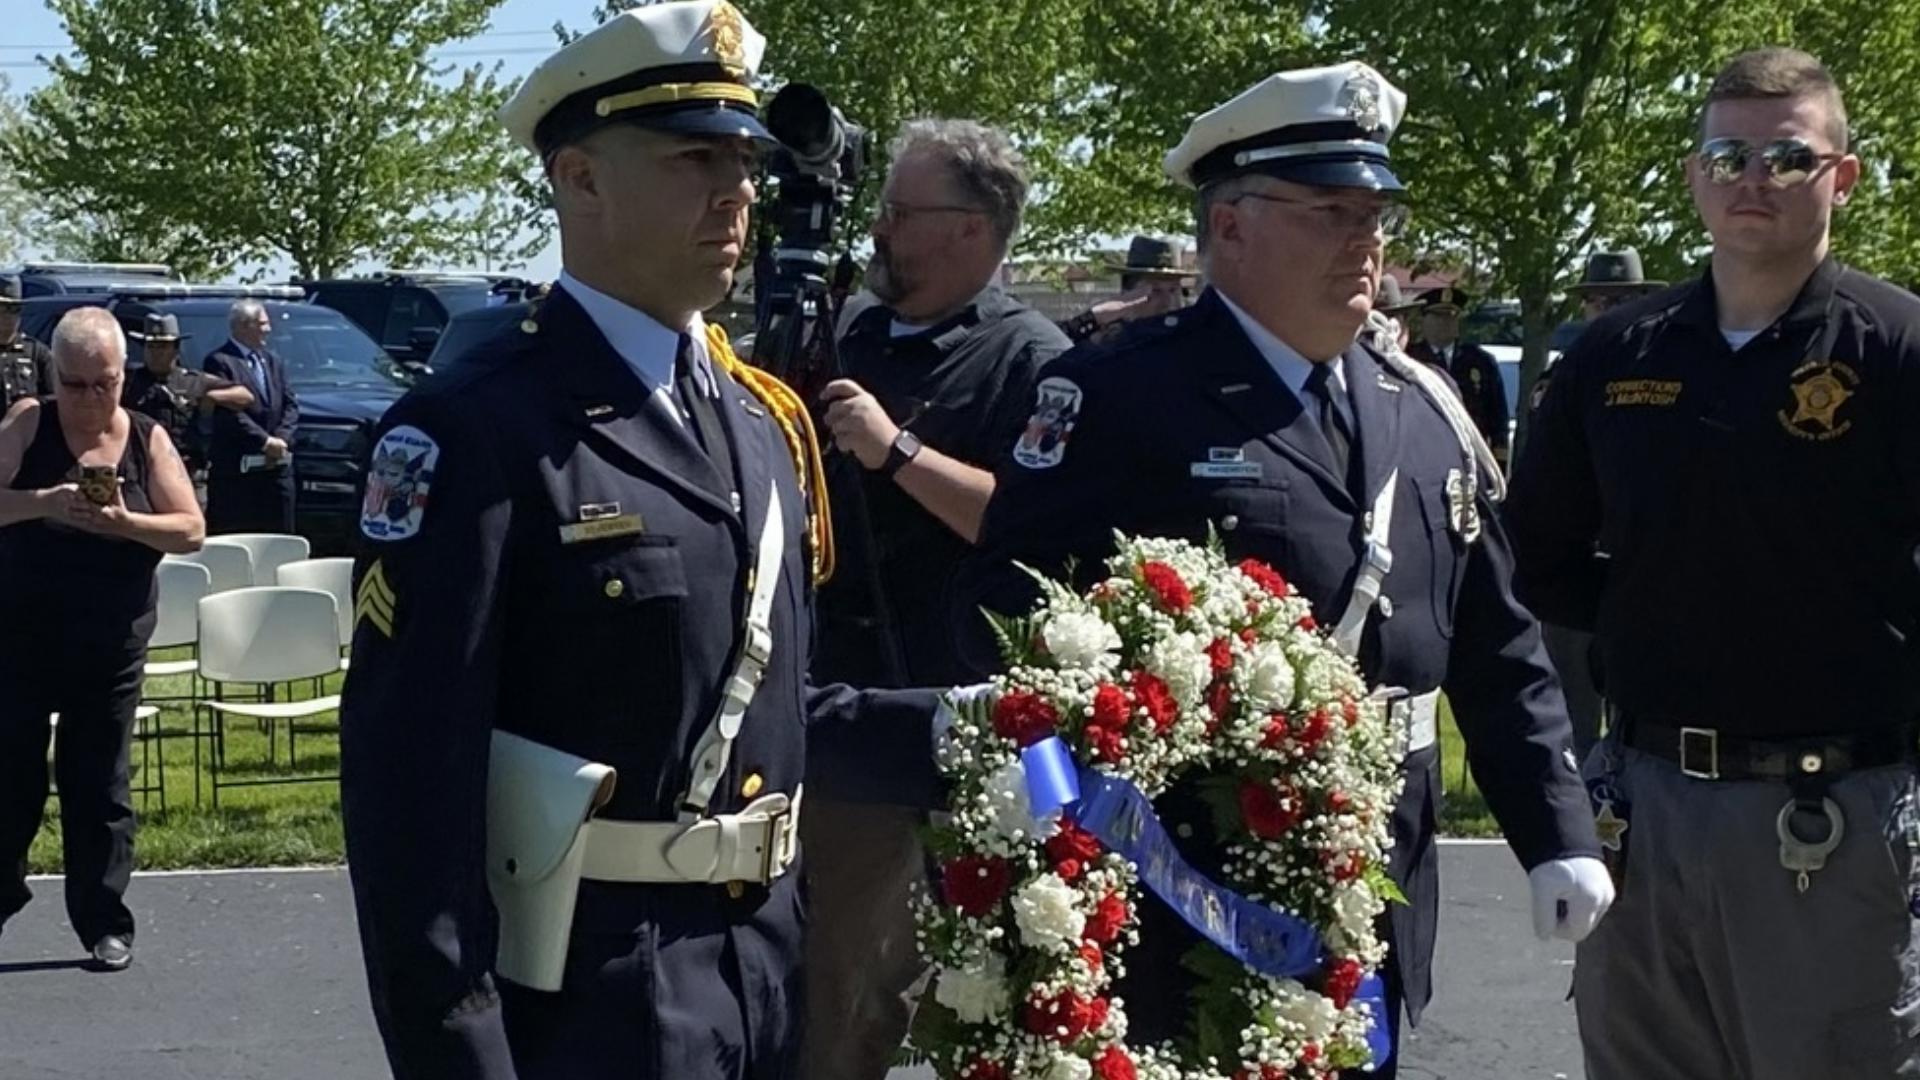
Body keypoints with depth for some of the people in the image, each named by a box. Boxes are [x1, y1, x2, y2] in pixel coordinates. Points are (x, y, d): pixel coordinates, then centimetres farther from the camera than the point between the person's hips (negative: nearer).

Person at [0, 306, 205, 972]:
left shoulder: (148, 441, 1)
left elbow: (191, 530, -3)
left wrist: (123, 523, -20)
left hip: (110, 648, 1)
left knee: (98, 787, 7)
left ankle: (104, 923, 15)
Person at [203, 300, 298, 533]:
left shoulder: (273, 361, 16)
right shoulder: (220, 362, -6)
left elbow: (291, 404, 11)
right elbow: (229, 411, -15)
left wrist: (281, 439, -5)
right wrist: (265, 442, -15)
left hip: (277, 466, 7)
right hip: (236, 469, -7)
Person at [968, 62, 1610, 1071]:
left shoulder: (1426, 410, 11)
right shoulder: (1116, 394, -9)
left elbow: (1496, 649, 13)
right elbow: (1022, 618, -13)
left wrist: (1558, 836, 7)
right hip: (1175, 906, -6)